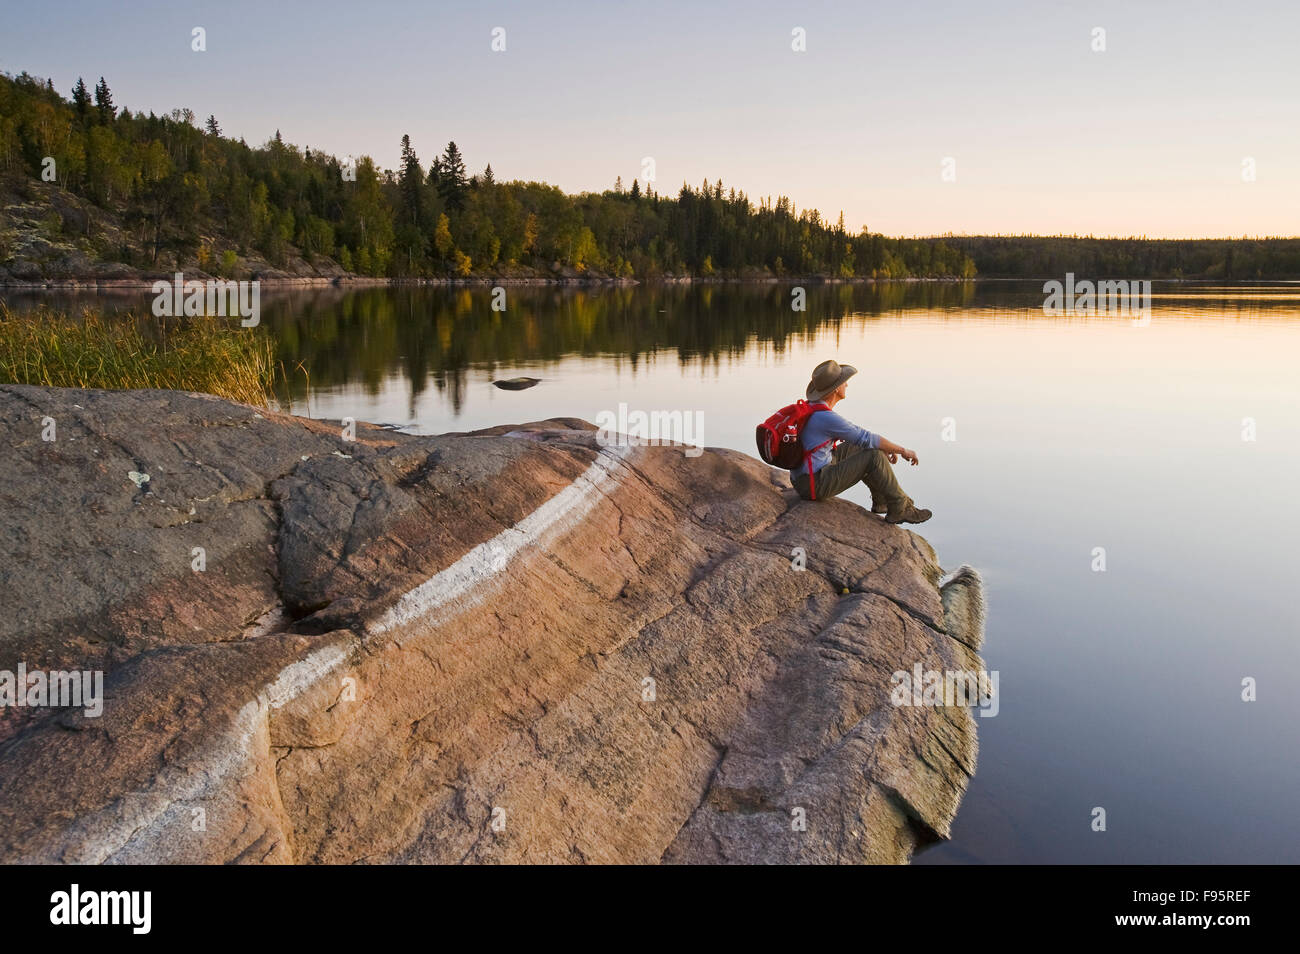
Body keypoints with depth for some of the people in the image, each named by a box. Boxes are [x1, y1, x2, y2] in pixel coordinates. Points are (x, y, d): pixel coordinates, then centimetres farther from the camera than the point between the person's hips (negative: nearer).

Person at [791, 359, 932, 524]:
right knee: (874, 457, -12)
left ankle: (881, 500, 27)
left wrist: (885, 447, 19)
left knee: (857, 448, 21)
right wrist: (903, 450, -5)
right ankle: (899, 509, 3)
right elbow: (867, 438, -18)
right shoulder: (826, 417, -24)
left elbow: (851, 430, 19)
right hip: (816, 485, -10)